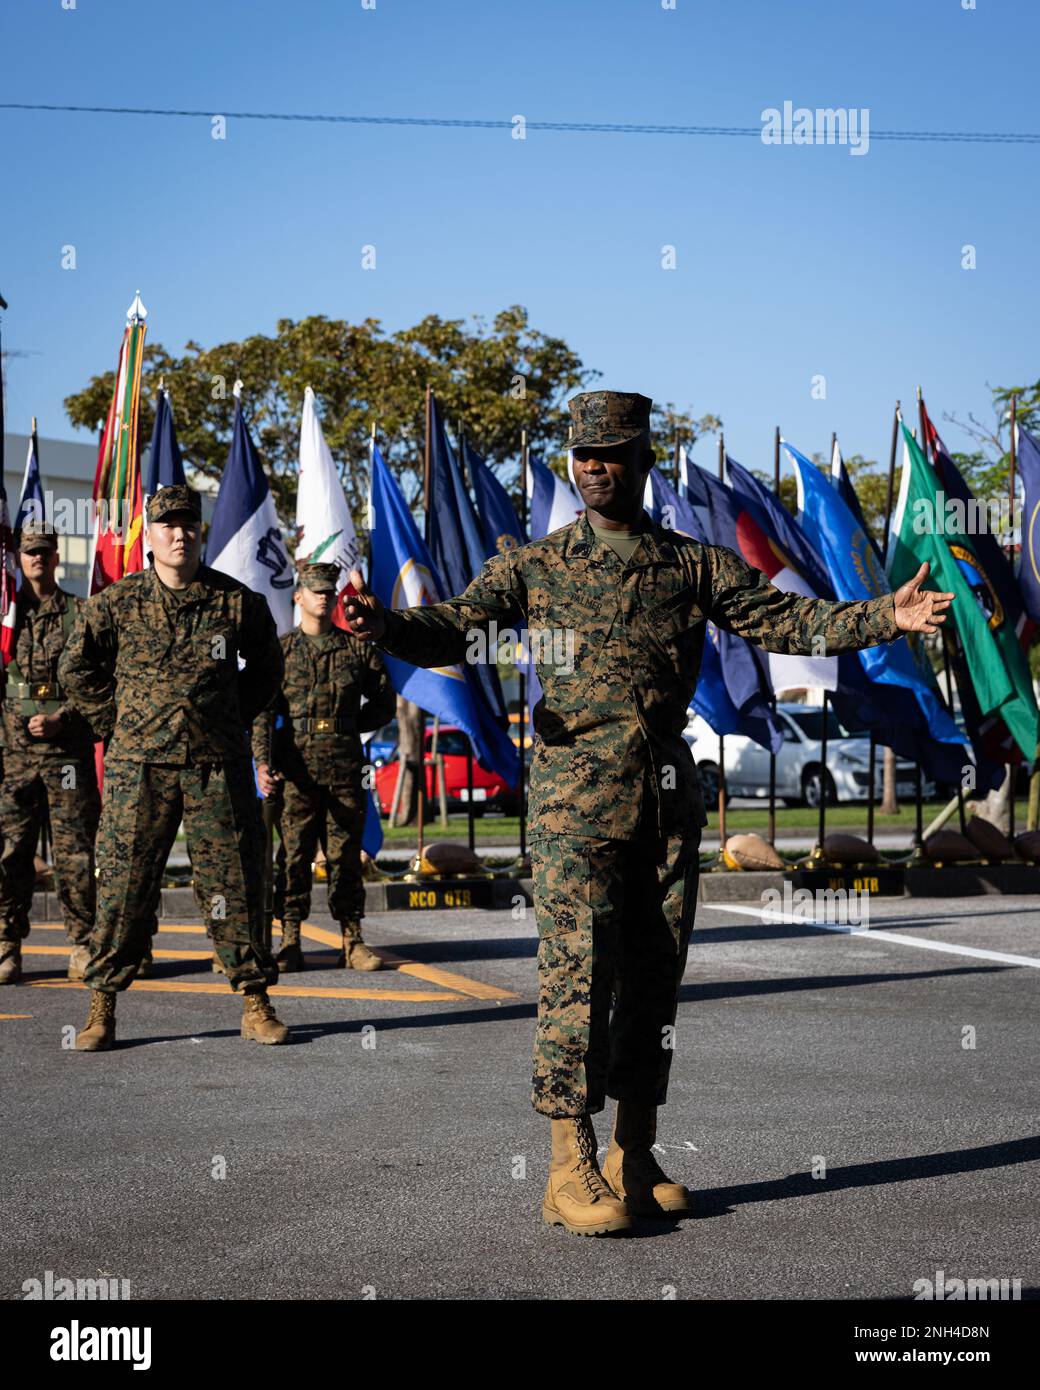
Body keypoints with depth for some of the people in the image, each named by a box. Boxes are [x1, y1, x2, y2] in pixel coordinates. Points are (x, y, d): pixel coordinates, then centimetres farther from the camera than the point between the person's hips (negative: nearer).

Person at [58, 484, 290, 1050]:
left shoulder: (238, 601, 3)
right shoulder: (116, 604, 1)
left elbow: (266, 666, 19)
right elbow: (75, 669, 12)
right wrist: (116, 722, 8)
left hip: (218, 766, 1)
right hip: (139, 767, 0)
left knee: (234, 884, 3)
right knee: (123, 885, 0)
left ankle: (256, 1003, 11)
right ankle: (101, 1007, 8)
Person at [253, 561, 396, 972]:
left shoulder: (357, 648, 11)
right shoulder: (281, 650, 7)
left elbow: (384, 703, 18)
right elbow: (262, 708, -2)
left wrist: (347, 727, 7)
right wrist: (263, 760, -15)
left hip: (345, 767, 1)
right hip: (296, 767, -1)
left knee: (345, 854, 4)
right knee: (293, 853, -1)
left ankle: (353, 942, 8)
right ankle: (289, 942, 3)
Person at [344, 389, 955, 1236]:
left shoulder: (695, 565, 11)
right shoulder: (537, 566, 6)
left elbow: (787, 620, 6)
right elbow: (452, 628, -3)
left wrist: (883, 619, -7)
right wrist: (383, 624, -24)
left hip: (669, 793, 3)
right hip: (576, 795, -3)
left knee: (656, 972, 7)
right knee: (578, 968, -9)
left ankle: (636, 1157, 18)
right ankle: (573, 1167, -3)